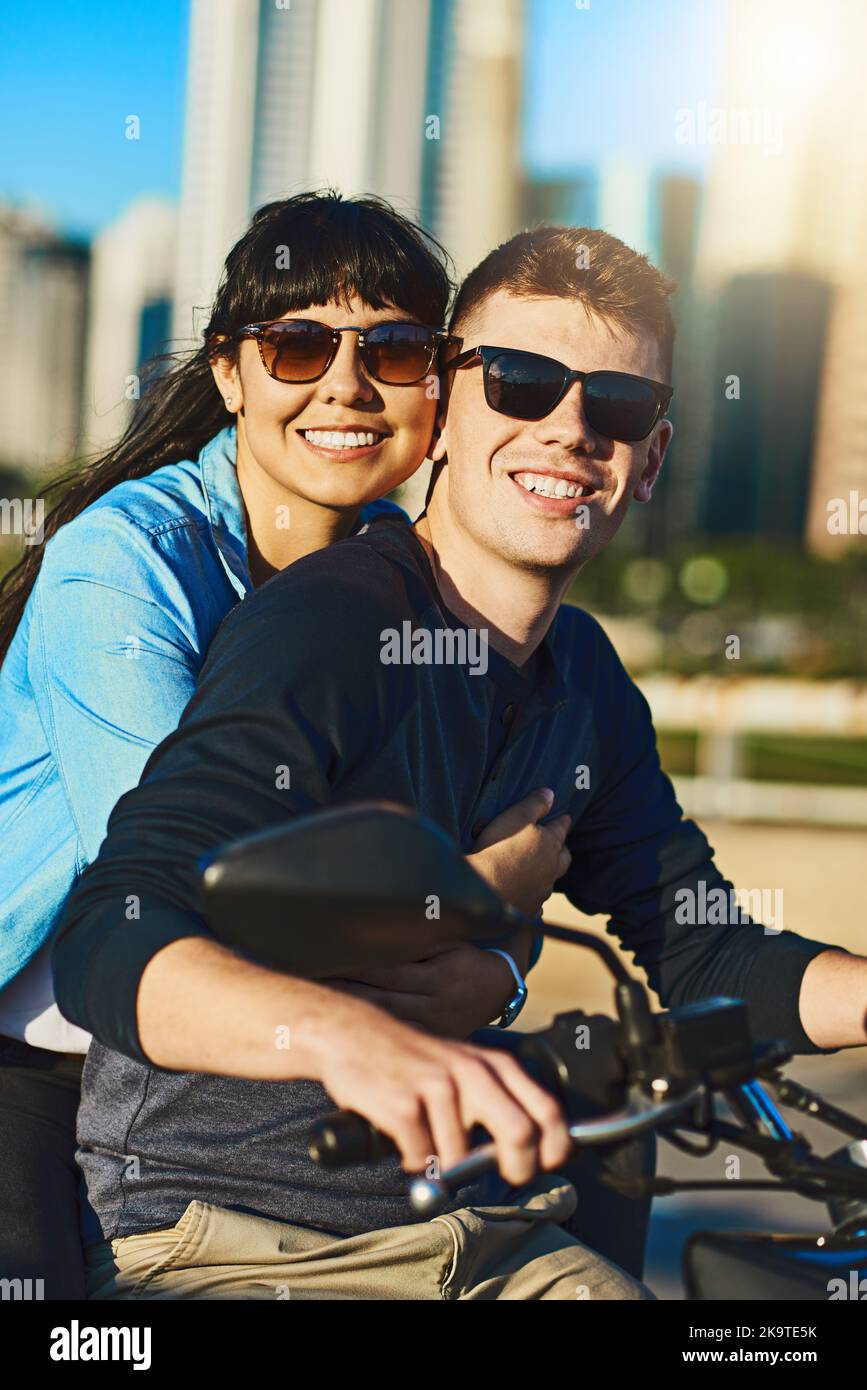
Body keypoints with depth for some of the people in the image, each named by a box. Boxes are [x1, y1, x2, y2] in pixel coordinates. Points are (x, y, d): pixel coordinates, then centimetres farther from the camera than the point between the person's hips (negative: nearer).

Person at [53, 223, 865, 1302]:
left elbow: (704, 959, 12)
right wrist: (347, 1035, -45)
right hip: (226, 1241, -6)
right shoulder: (324, 625, -16)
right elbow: (110, 944, -27)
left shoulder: (585, 678, 9)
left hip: (481, 1233, 7)